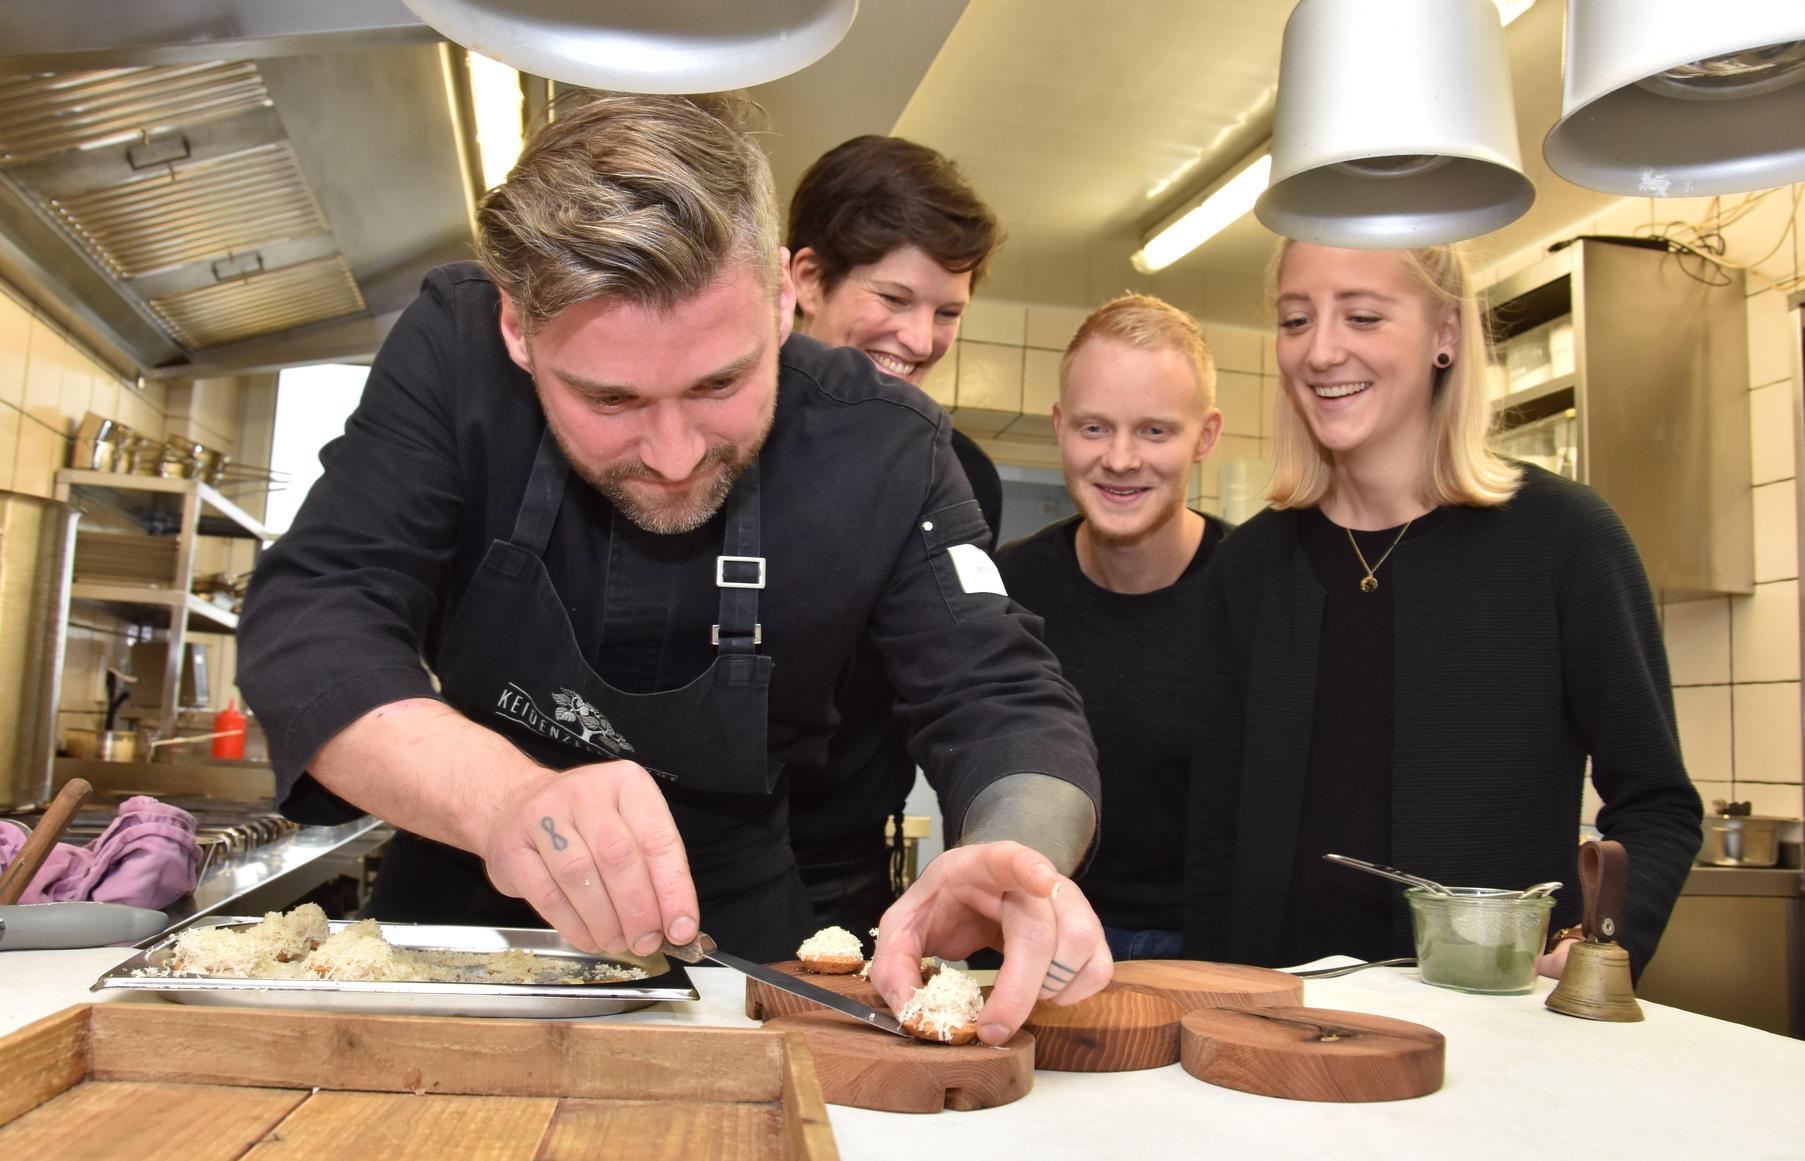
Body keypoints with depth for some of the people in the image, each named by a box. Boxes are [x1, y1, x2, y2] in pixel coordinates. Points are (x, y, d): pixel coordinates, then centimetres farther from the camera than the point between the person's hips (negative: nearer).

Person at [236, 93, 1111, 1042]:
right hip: (457, 907, 1)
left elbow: (1007, 704, -16)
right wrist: (506, 796, -41)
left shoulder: (882, 449, -16)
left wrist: (1016, 860, -39)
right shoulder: (456, 351, -16)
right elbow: (307, 624, -21)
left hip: (728, 932, 0)